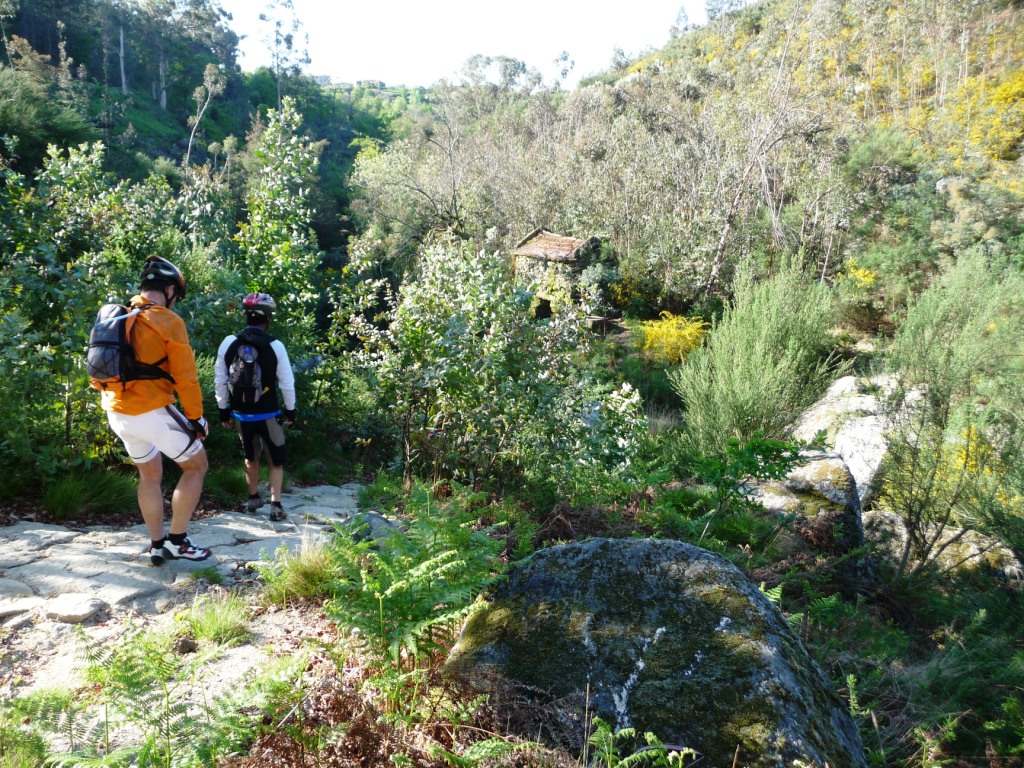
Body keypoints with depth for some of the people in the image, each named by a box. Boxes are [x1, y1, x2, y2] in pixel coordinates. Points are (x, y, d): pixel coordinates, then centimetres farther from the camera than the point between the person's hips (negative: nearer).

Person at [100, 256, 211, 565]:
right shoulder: (168, 321, -13)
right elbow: (185, 377, -14)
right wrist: (195, 417, -5)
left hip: (117, 414, 8)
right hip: (152, 412, -8)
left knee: (150, 475, 22)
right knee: (196, 466, 9)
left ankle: (157, 545, 26)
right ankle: (177, 540, 9)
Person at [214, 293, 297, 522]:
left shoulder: (229, 342, -5)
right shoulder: (275, 346, -11)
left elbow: (219, 379, 1)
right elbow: (287, 383, -6)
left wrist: (223, 408, 12)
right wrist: (290, 409, 8)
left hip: (241, 413, 3)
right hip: (268, 414, -3)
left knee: (251, 457, 24)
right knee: (277, 460, 11)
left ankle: (253, 498, 35)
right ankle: (275, 505, 2)